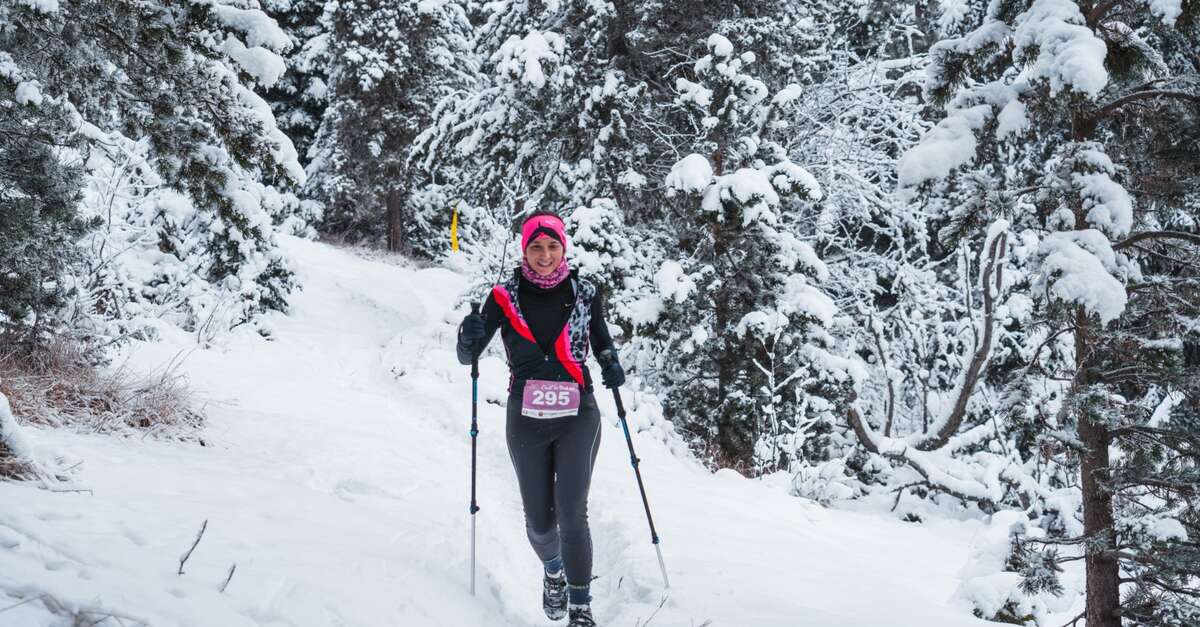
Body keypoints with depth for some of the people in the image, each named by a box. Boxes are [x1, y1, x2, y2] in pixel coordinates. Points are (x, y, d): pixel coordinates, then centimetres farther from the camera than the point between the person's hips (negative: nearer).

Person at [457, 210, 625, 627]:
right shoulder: (505, 296, -3)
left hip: (577, 418, -1)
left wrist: (611, 367, -7)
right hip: (526, 421, 1)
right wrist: (469, 336, -23)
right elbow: (467, 356, 0)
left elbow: (602, 341, 15)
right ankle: (553, 570, 40)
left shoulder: (585, 293, -1)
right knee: (539, 521, 7)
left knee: (571, 512, -14)